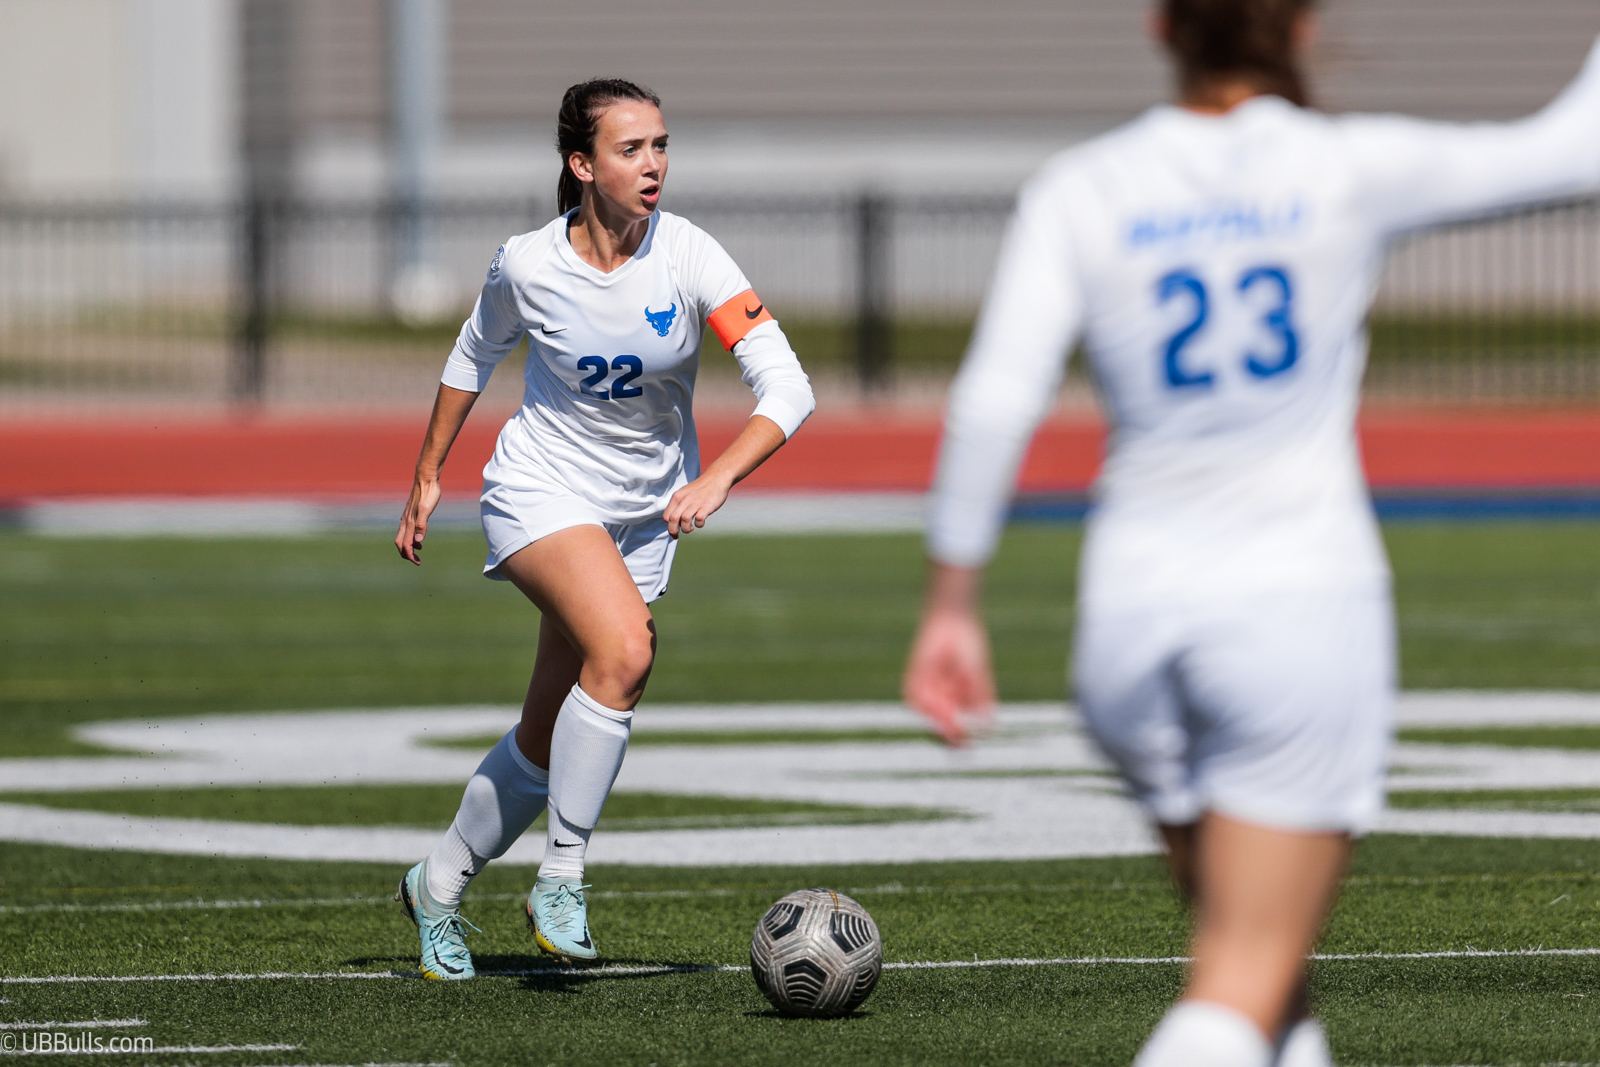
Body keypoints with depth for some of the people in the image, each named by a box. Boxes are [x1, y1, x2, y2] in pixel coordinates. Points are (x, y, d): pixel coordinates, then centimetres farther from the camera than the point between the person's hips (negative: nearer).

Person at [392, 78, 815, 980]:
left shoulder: (688, 257, -17)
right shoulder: (529, 265, -14)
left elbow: (788, 389, -22)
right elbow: (477, 353, 9)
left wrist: (716, 480, -37)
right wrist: (429, 476, 13)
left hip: (647, 515, 3)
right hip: (542, 490, -3)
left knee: (549, 742, 9)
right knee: (624, 650, -31)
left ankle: (439, 888, 33)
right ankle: (563, 881, -19)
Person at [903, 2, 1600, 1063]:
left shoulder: (1080, 190, -1)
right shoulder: (1353, 170, -5)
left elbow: (994, 402, -8)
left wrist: (952, 601, -2)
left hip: (1133, 616, 3)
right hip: (1303, 609, -3)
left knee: (1249, 943, 22)